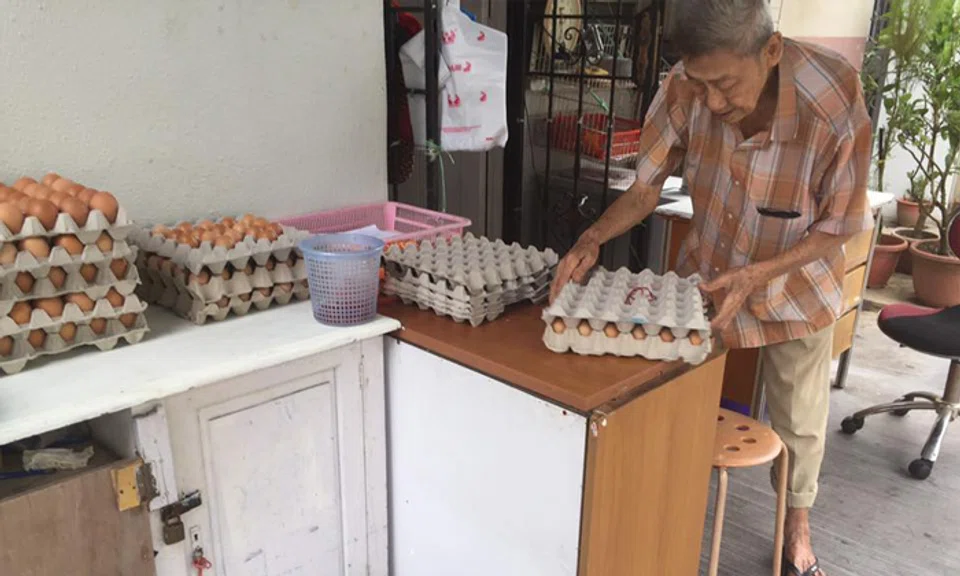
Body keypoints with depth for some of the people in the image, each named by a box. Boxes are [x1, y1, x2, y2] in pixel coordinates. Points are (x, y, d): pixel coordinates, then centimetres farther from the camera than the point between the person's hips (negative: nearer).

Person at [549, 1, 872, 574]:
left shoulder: (835, 96, -32)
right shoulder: (686, 87, -26)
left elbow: (840, 226, -21)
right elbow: (648, 186, -13)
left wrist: (755, 275, -33)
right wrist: (593, 239, -30)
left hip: (797, 282, -1)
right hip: (705, 275, 2)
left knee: (800, 420, 16)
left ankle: (797, 528, 43)